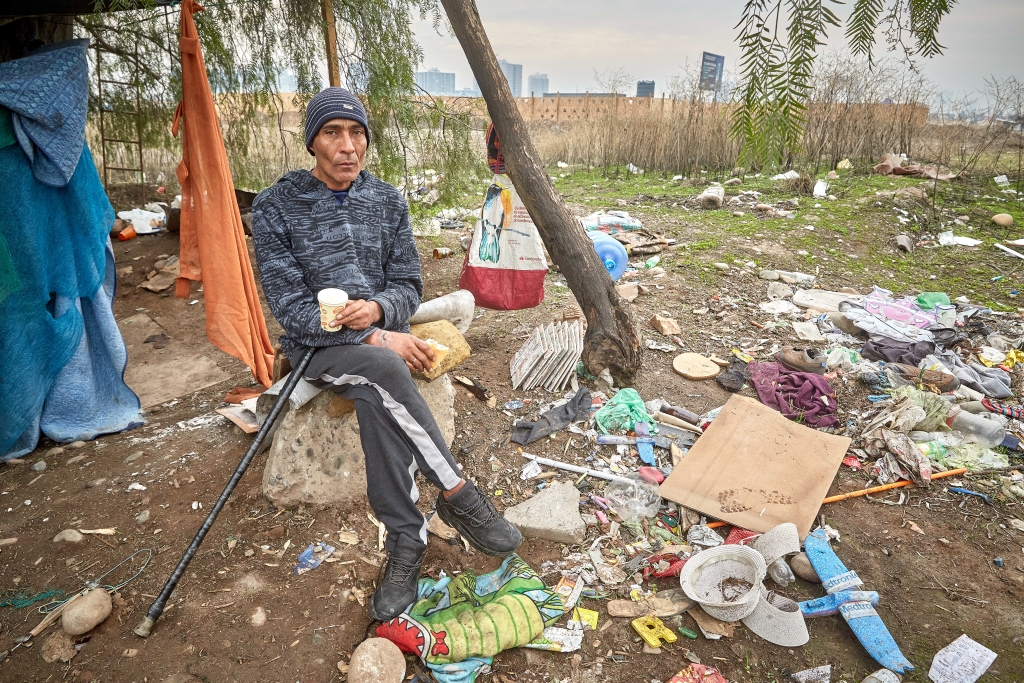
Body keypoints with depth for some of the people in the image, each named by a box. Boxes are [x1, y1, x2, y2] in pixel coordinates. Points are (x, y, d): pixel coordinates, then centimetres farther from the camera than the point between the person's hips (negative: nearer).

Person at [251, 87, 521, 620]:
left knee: (375, 394, -34)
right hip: (318, 347, -2)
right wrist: (374, 339, -22)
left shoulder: (387, 200, 7)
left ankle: (404, 541, -25)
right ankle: (457, 495, -25)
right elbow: (289, 306, -11)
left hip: (382, 333, 3)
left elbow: (408, 285, 6)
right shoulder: (275, 207, -5)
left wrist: (377, 308, -19)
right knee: (384, 371, -36)